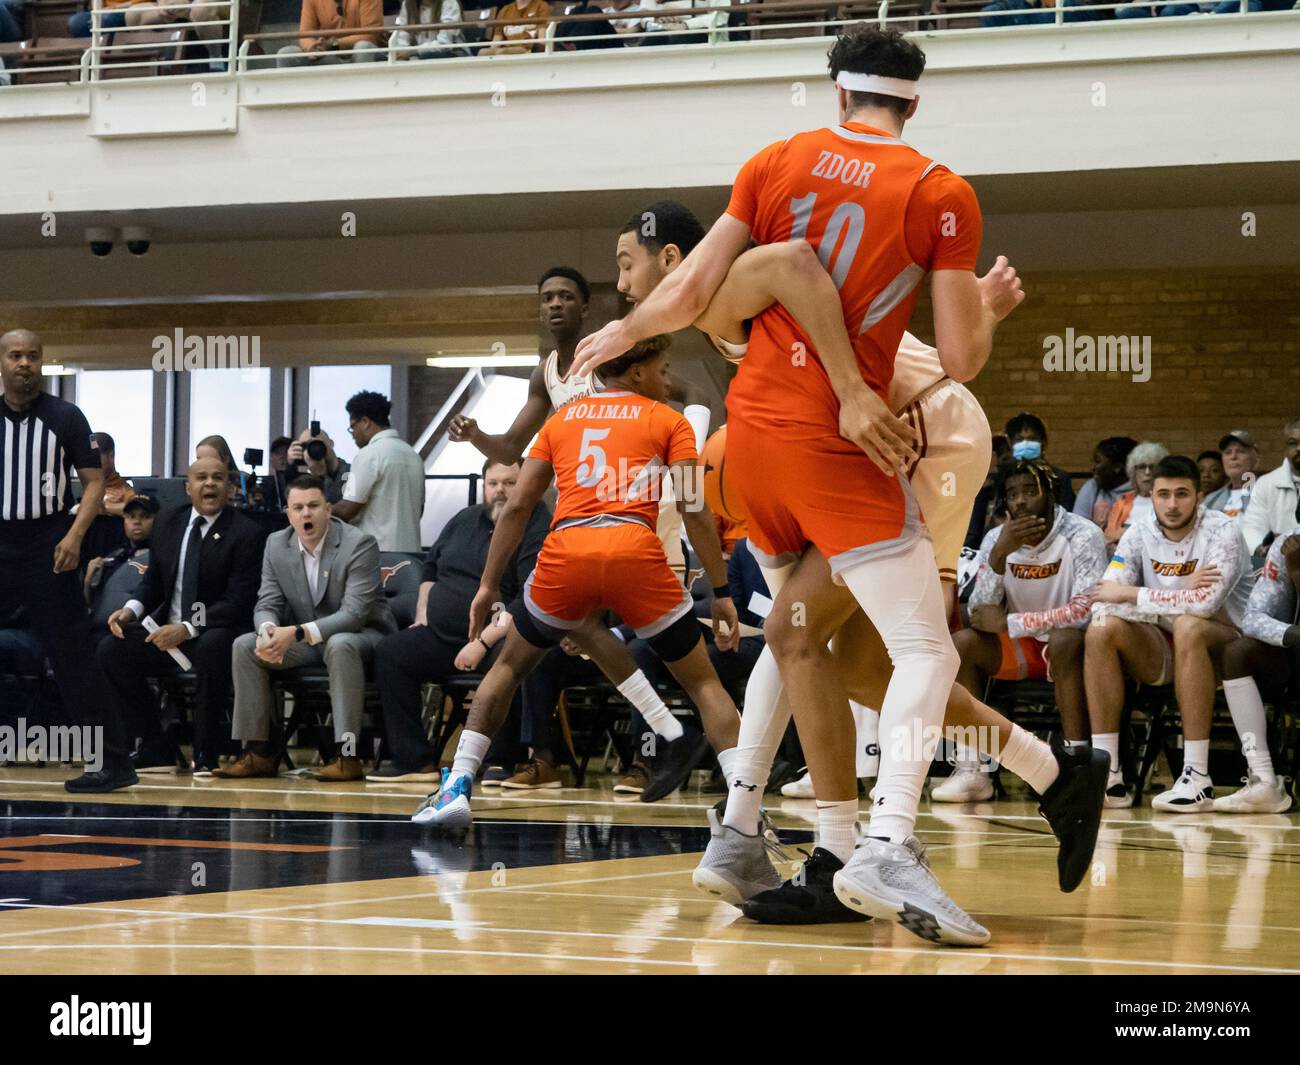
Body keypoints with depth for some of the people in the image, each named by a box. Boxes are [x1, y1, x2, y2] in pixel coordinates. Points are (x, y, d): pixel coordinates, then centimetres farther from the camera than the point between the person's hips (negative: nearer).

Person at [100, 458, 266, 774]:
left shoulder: (246, 533, -8)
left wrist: (188, 629, -27)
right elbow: (152, 581, 16)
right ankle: (156, 750, -8)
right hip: (165, 629, 5)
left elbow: (238, 602, -15)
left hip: (215, 632, -5)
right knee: (110, 649, -16)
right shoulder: (169, 523, 8)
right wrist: (131, 609, -7)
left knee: (212, 646, -39)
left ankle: (208, 753, -22)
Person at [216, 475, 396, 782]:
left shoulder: (360, 544, -19)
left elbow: (355, 614, -26)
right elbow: (267, 603, 0)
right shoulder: (276, 545, -1)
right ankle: (258, 752, -11)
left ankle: (347, 754, -36)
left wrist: (296, 633, -37)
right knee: (244, 646, -13)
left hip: (361, 635, -6)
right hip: (305, 640, 6)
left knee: (341, 645, -39)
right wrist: (268, 631, -26)